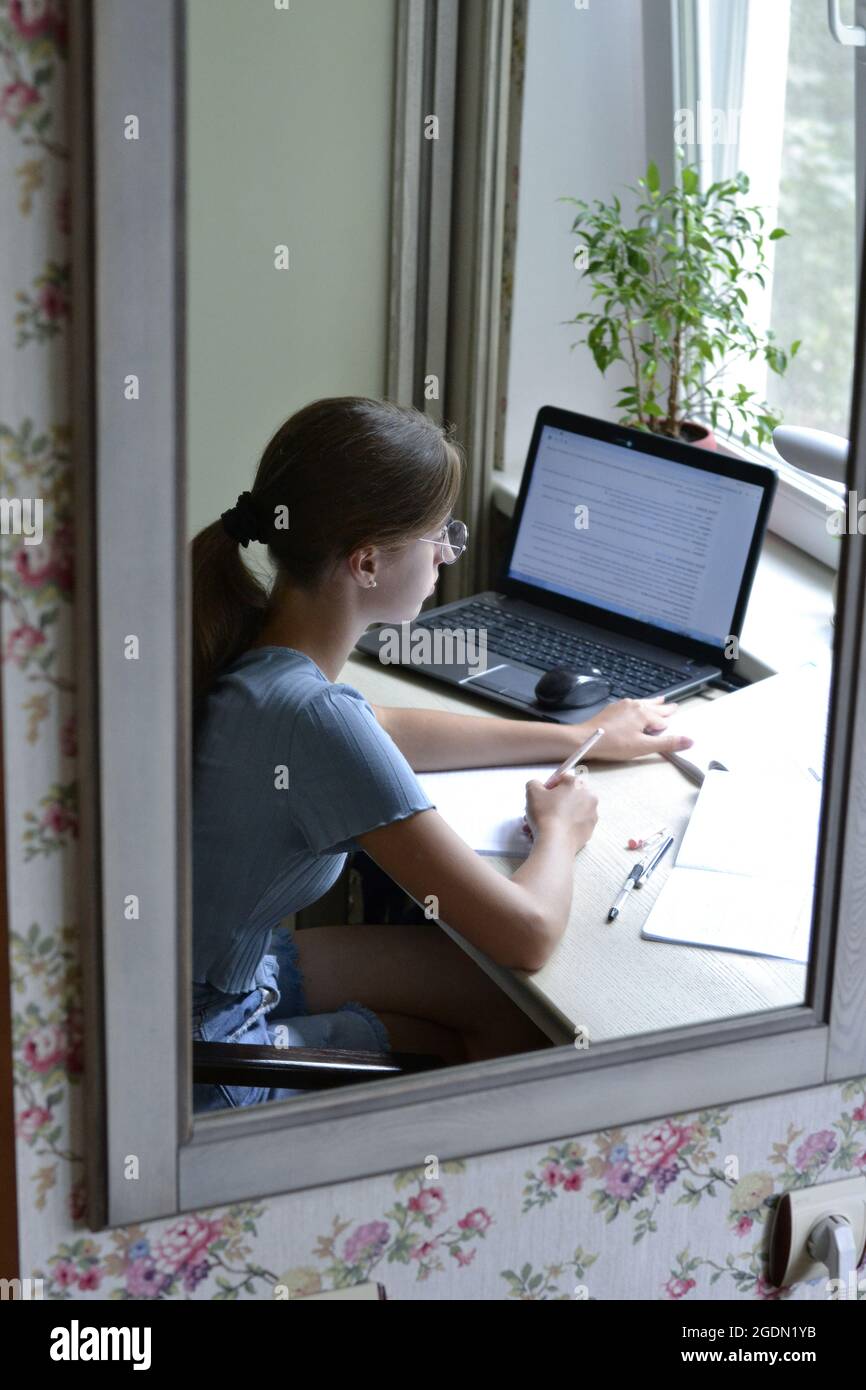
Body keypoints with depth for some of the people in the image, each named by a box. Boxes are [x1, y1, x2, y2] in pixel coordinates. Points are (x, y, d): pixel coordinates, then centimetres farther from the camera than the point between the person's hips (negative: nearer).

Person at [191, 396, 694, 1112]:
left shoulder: (255, 636, -7)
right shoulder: (311, 717, -34)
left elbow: (382, 732, 18)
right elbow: (527, 932, -30)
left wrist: (579, 737, 21)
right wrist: (560, 829, -6)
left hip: (225, 964, 8)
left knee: (500, 990, 15)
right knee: (527, 1026, 9)